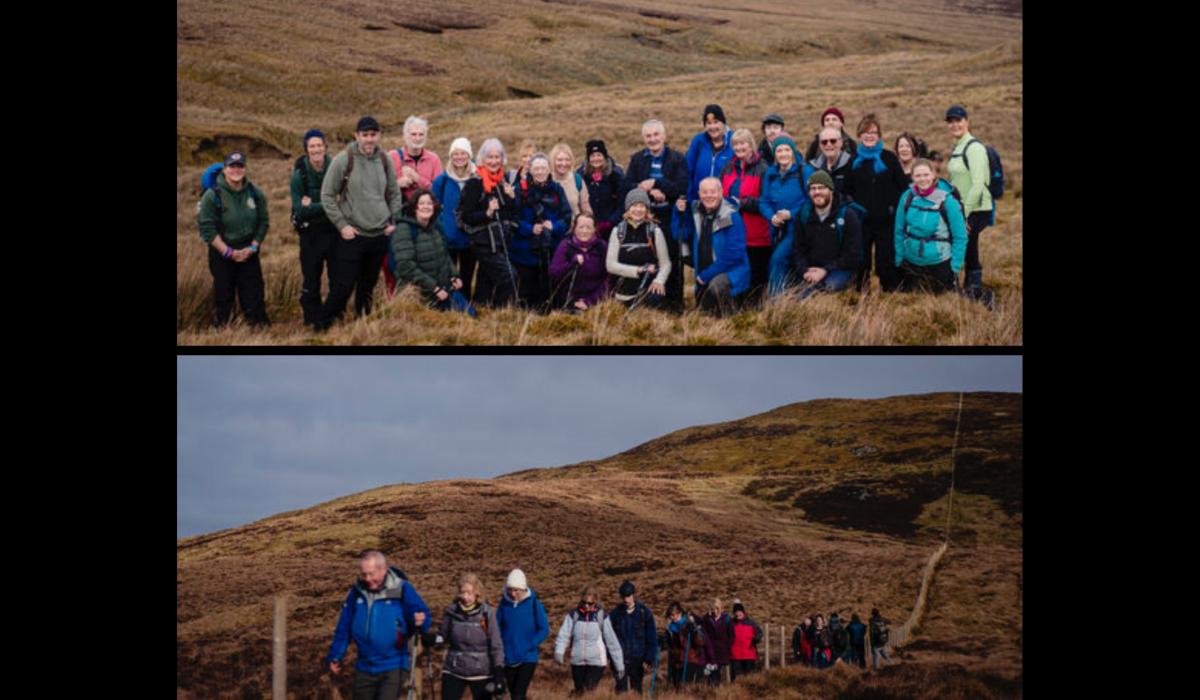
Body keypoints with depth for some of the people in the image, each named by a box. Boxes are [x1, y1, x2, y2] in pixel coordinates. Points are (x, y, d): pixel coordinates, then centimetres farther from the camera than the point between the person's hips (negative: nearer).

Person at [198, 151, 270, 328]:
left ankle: (260, 325, 11)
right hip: (221, 252, -2)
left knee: (254, 293, 2)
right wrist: (228, 252, -14)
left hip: (249, 251, 3)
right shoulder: (212, 196, -11)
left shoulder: (256, 194, 1)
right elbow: (207, 228, -12)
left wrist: (253, 247, -6)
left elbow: (263, 222, 6)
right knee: (223, 294, 4)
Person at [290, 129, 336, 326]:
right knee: (310, 282, 4)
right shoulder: (299, 174, -8)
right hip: (310, 234, -2)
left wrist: (314, 206, -15)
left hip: (333, 230, 2)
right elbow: (299, 209, -13)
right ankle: (312, 323, 13)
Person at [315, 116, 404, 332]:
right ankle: (321, 328, 6)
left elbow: (395, 194, 16)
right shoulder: (343, 160, -9)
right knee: (343, 287, -6)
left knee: (368, 287, 14)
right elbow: (327, 195, -7)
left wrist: (394, 222, 7)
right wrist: (341, 225, -10)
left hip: (380, 235, 4)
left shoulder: (384, 161, 5)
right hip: (352, 236, -4)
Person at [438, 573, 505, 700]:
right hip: (454, 671, 2)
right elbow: (442, 636, 7)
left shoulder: (487, 613, -10)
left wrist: (498, 672, -14)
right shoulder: (452, 611, -4)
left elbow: (496, 645, -8)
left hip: (481, 673, -2)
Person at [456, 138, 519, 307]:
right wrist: (487, 213, -24)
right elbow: (466, 216, -11)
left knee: (486, 284, 10)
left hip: (502, 242, 7)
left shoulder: (502, 182, 15)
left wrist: (512, 197, 2)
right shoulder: (474, 184, -7)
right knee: (509, 276, -20)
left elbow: (512, 215, 20)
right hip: (485, 243, -7)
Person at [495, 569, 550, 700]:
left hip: (527, 659, -4)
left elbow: (544, 629, -6)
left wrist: (530, 646, -17)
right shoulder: (504, 604, 0)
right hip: (508, 659, 4)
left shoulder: (534, 604, -8)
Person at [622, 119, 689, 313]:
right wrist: (651, 192, -18)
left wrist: (655, 183, -17)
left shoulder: (677, 159, 3)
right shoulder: (636, 159, 11)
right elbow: (627, 187, -3)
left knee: (672, 260, 1)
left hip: (670, 219, -2)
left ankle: (674, 302, 9)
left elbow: (681, 187, -11)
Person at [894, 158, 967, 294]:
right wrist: (899, 260, 3)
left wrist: (955, 267, -11)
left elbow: (960, 236, -9)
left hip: (940, 263, -3)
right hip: (911, 262, 3)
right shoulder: (907, 197, -5)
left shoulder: (947, 200, -13)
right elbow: (899, 231, 4)